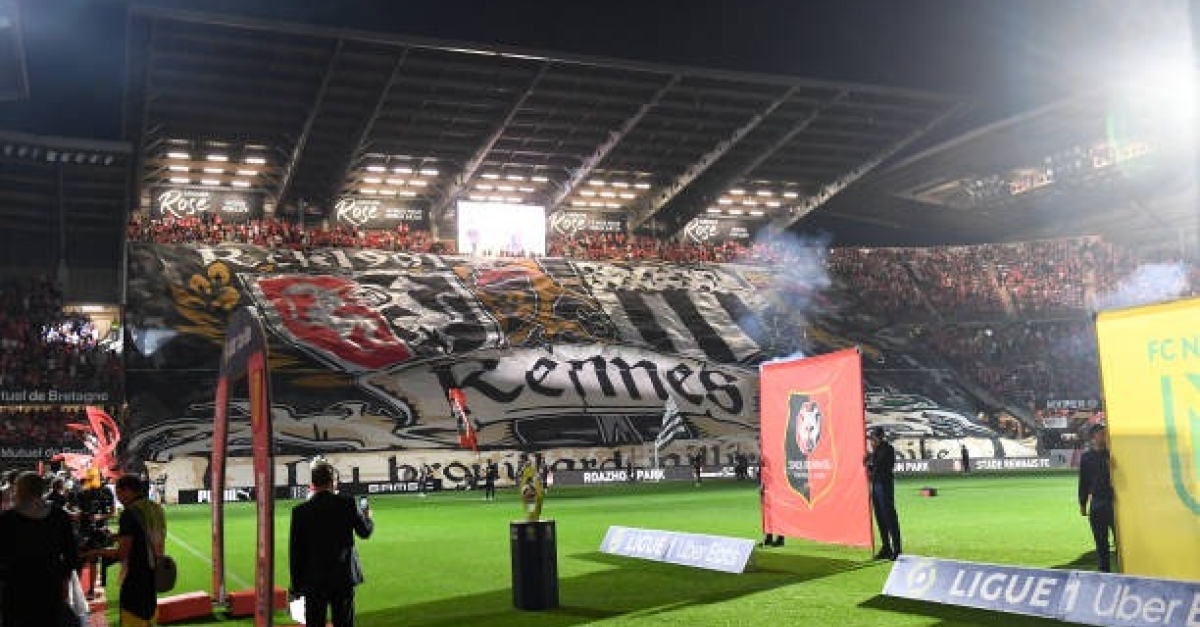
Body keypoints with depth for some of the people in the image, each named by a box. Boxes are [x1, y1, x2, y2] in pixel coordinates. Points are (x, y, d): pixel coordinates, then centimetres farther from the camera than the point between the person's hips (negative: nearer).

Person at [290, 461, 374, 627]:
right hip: (344, 576, 0)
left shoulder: (300, 511, -6)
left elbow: (295, 551, -3)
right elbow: (365, 531, 5)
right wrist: (368, 517, 28)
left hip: (313, 579, 0)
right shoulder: (348, 504, -7)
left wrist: (296, 584, 5)